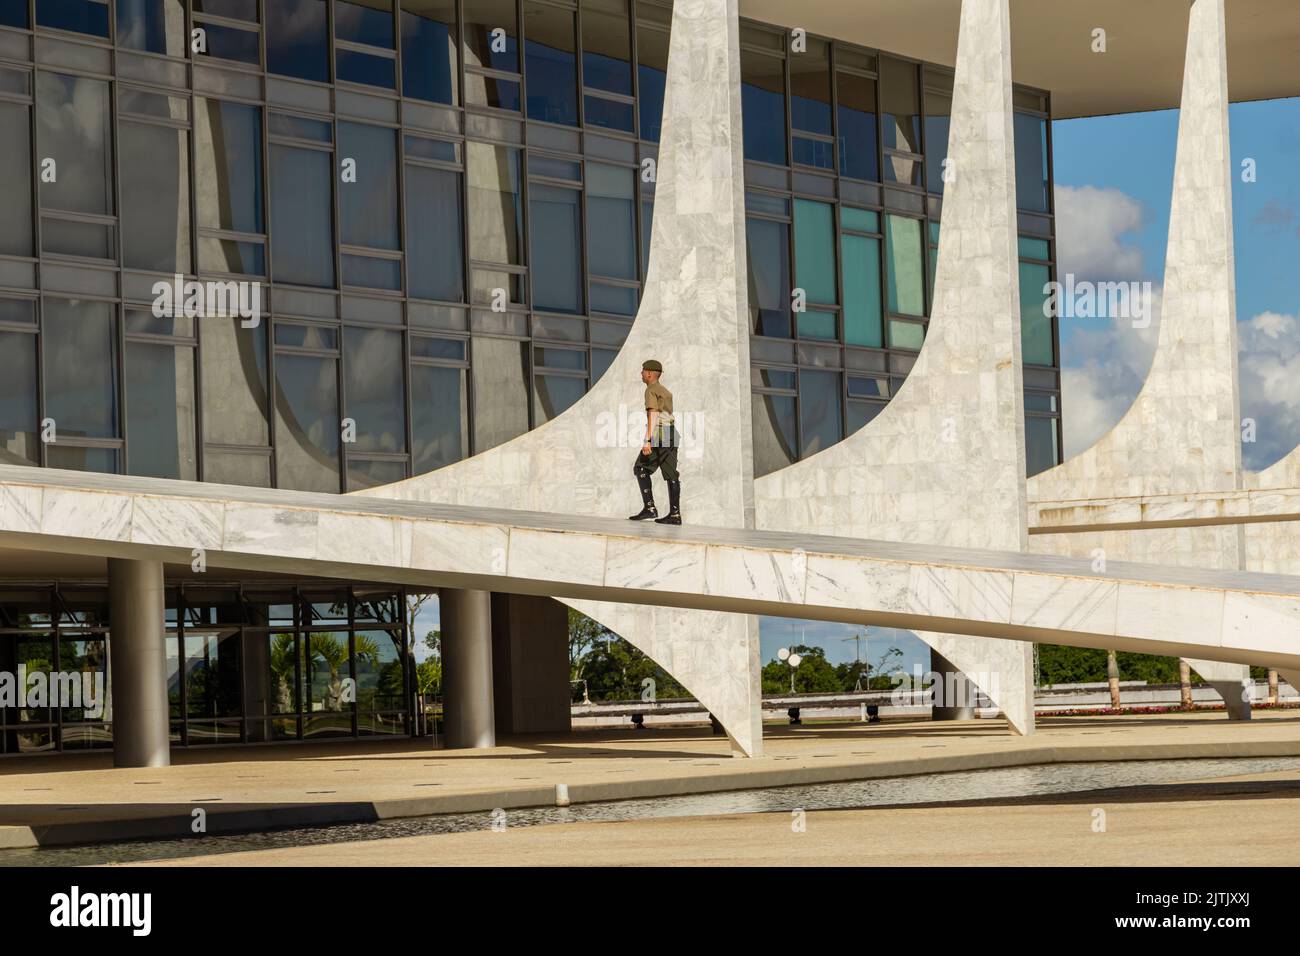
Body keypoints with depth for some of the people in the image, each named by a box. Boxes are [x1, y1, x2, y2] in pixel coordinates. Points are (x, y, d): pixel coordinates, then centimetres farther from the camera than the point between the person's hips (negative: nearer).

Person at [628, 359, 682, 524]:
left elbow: (653, 415, -15)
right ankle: (675, 514, -4)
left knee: (641, 469, -3)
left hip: (659, 433, -8)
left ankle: (649, 508, -12)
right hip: (671, 433, 8)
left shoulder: (651, 390, -4)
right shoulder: (666, 392, 24)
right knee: (671, 474, 2)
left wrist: (647, 441, -22)